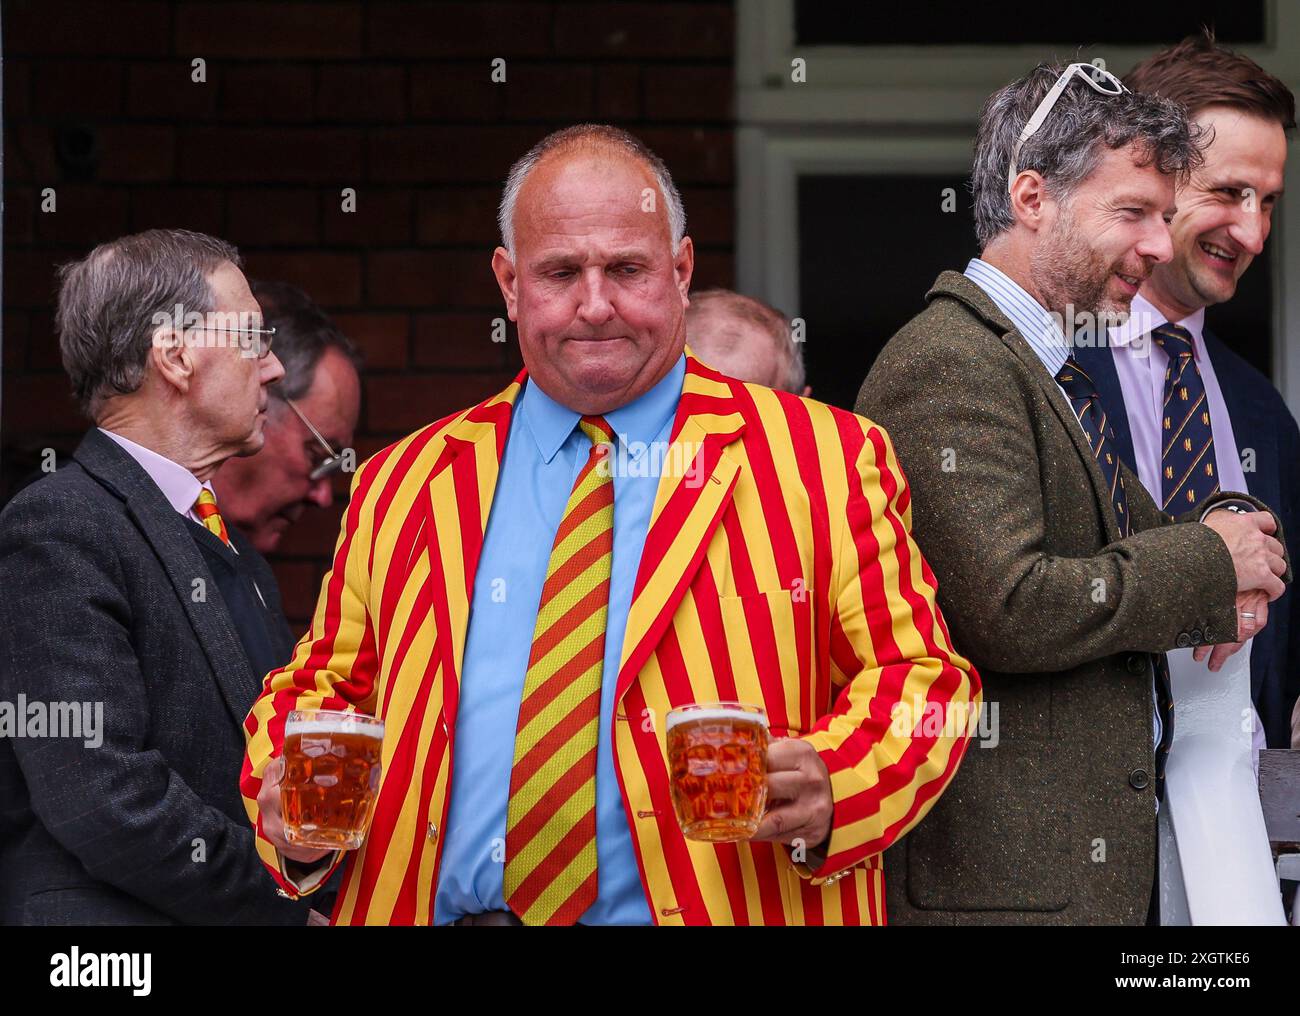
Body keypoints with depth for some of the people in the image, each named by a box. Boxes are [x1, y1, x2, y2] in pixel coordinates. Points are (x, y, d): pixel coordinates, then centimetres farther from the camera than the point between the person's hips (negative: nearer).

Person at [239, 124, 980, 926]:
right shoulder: (401, 486, 10)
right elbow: (328, 686, 16)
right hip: (450, 912, 3)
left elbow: (920, 676, -1)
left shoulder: (823, 461, 1)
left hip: (702, 907, -2)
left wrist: (830, 791, -20)